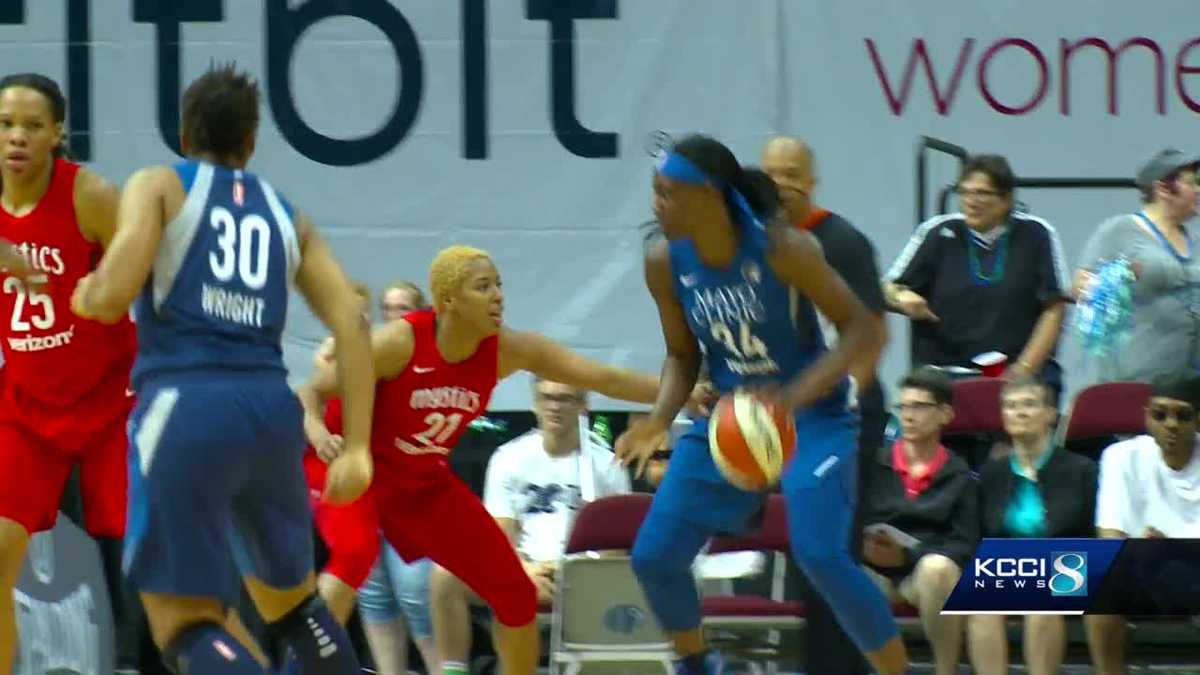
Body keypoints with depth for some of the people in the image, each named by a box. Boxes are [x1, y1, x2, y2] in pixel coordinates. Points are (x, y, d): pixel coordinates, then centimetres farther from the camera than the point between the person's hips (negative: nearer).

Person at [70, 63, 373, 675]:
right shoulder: (286, 214, 20)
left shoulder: (158, 186, 8)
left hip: (184, 408, -5)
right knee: (291, 601, 24)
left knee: (186, 624, -4)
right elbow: (351, 323, 9)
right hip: (271, 408, 5)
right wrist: (357, 448, 8)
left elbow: (112, 295, -7)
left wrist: (84, 298, 17)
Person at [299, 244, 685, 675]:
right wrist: (318, 433, -43)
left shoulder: (508, 351, -14)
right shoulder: (400, 342, -27)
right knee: (355, 554, -38)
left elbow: (604, 379, -14)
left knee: (515, 591, 5)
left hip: (425, 482, 6)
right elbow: (312, 392, -22)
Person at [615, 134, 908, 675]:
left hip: (813, 416, -6)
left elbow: (862, 330, -21)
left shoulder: (782, 249, -23)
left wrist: (795, 396, -35)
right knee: (653, 556, 0)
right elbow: (682, 355, 6)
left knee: (821, 555, -24)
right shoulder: (665, 264, -8)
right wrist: (660, 419, -14)